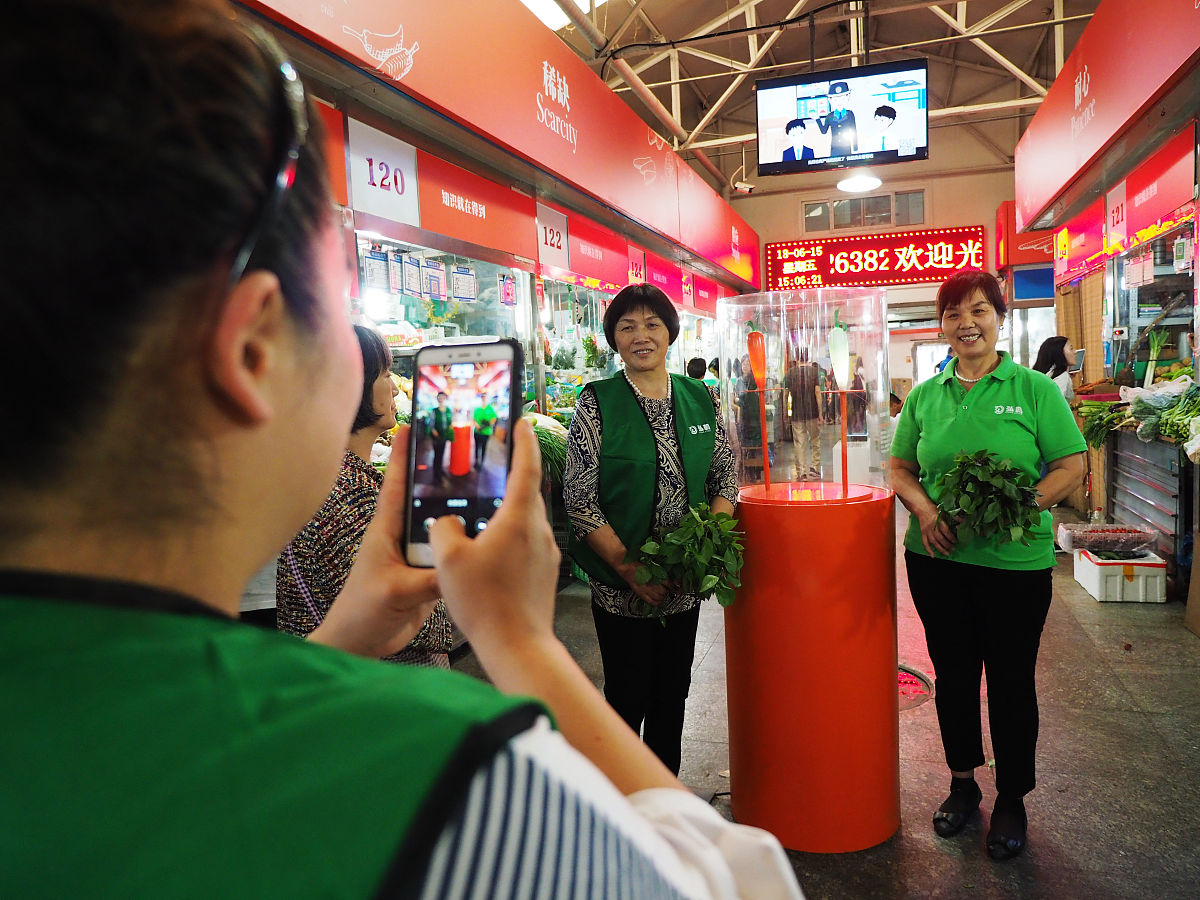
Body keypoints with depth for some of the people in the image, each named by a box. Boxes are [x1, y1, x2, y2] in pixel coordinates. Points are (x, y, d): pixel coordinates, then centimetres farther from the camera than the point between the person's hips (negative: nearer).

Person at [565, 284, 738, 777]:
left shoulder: (700, 399, 3)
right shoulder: (597, 403, -9)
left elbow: (725, 478, 7)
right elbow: (580, 501, -12)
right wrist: (630, 569, -17)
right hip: (620, 587, -3)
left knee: (673, 694, 17)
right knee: (627, 699, 10)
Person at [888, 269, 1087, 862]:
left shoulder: (1035, 389, -2)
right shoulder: (925, 396, 5)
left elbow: (1071, 466, -4)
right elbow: (900, 467, 10)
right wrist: (924, 509, -10)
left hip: (1016, 561, -2)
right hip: (937, 559, 3)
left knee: (1011, 681, 10)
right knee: (952, 675, 15)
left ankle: (1012, 801, 30)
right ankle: (962, 784, 35)